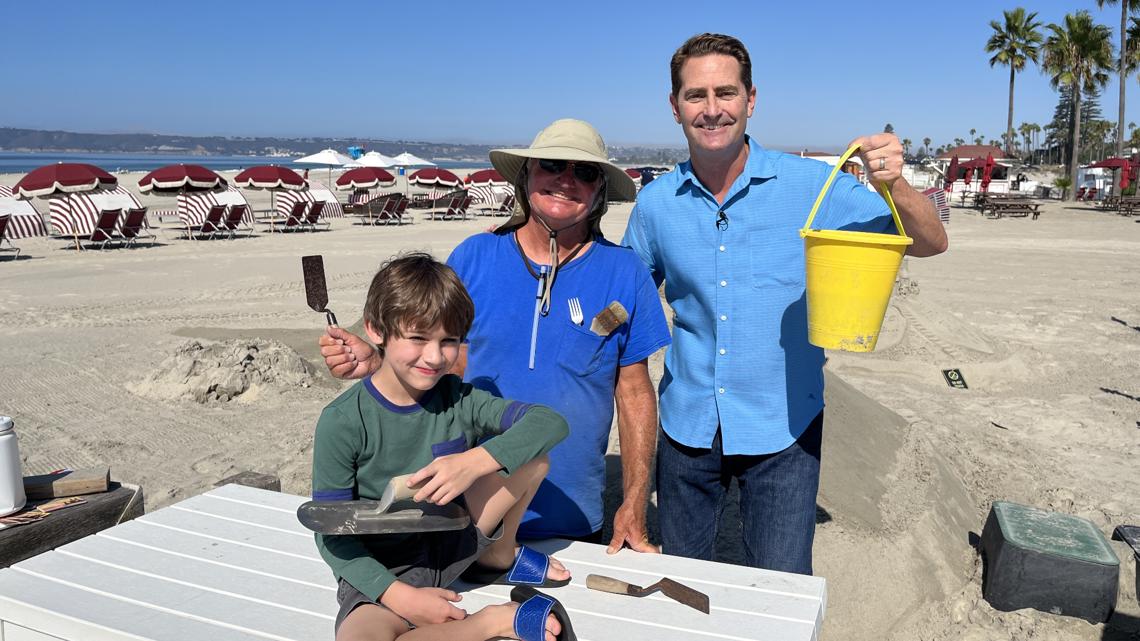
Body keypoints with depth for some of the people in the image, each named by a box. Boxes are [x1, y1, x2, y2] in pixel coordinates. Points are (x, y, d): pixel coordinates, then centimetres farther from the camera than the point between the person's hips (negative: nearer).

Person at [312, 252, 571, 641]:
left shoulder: (457, 400, -7)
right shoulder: (343, 422, -17)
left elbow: (550, 423, -17)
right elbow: (331, 534, -13)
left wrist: (475, 461, -31)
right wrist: (400, 596, -24)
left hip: (455, 544, 3)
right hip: (383, 572, -3)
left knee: (530, 446, -15)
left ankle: (498, 554, 7)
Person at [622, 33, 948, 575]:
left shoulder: (810, 185, -9)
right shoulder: (656, 202, -2)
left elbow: (930, 244, -6)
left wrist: (894, 185, -24)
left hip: (782, 428, -2)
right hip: (687, 424, 3)